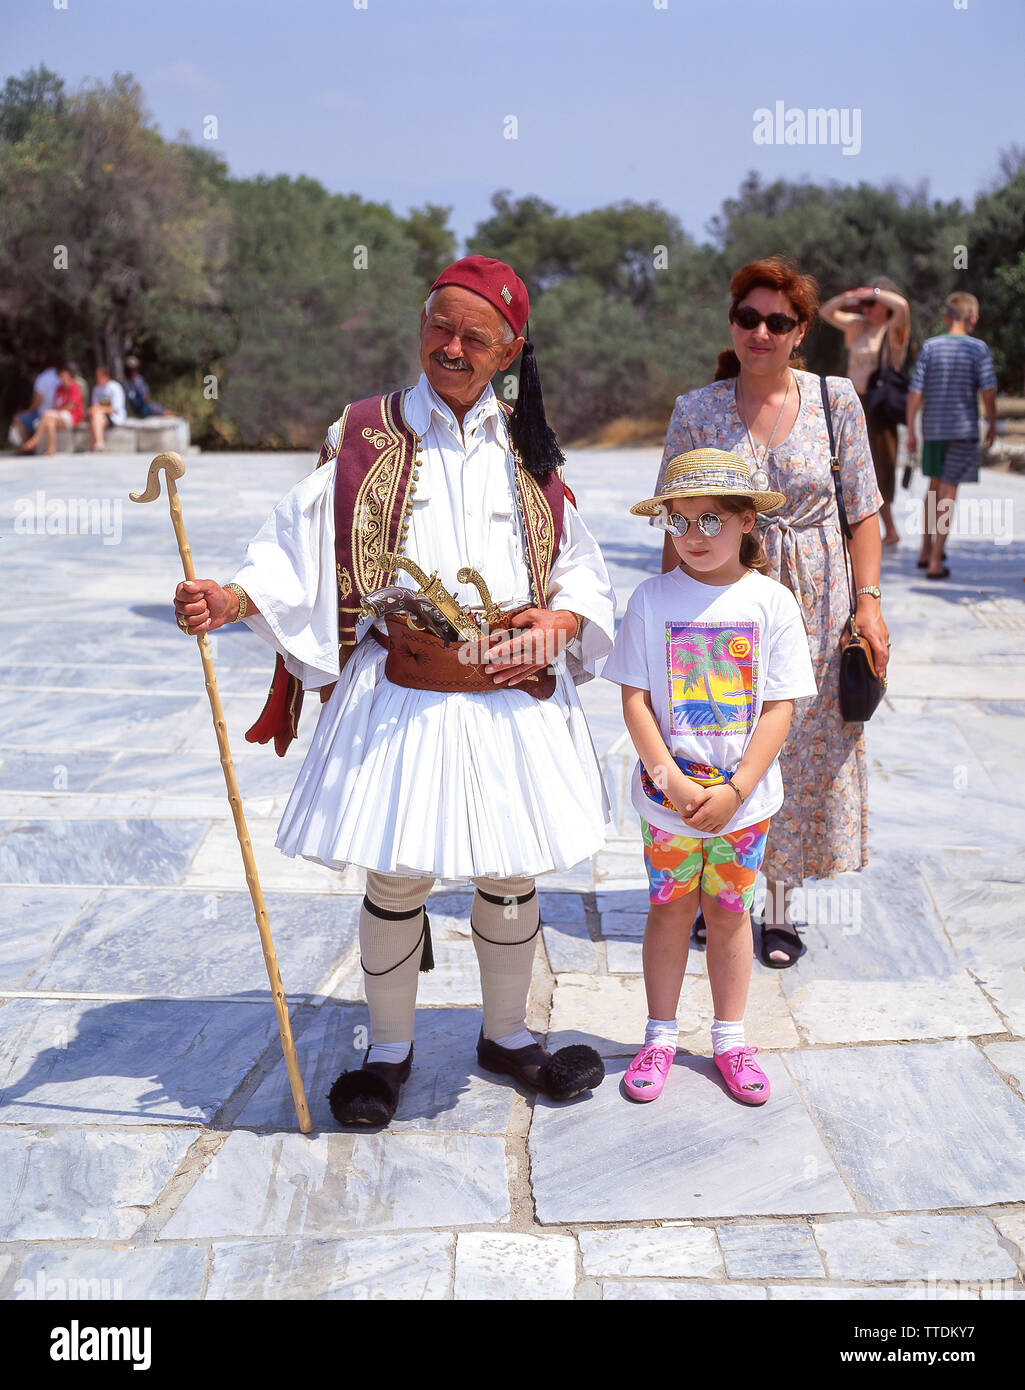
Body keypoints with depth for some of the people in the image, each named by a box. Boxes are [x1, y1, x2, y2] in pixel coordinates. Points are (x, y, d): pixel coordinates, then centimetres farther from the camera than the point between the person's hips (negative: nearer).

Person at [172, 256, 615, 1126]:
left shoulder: (526, 450, 9)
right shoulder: (366, 438, 1)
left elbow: (580, 566, 14)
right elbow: (301, 549, -6)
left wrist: (561, 620, -7)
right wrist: (232, 599, -23)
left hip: (516, 699, 3)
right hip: (401, 698, -3)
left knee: (510, 873, 13)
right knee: (397, 879, 3)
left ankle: (506, 1034, 36)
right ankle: (390, 1049, 26)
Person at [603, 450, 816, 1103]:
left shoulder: (773, 602, -6)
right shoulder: (653, 598, -6)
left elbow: (780, 707, -7)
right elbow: (635, 698, -6)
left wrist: (735, 790, -14)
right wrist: (670, 778, -16)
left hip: (745, 798, 0)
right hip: (667, 796, 0)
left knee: (729, 912, 12)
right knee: (670, 910, 11)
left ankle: (730, 1038, 28)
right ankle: (661, 1037, 26)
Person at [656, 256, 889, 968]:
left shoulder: (836, 400, 0)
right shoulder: (696, 411, -1)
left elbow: (863, 512, 3)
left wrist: (869, 602, -4)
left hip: (814, 607, 1)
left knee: (803, 749, 6)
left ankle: (781, 905, 21)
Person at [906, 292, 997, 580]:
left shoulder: (929, 346, 1)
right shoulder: (978, 348, -5)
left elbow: (915, 391, -3)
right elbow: (988, 390, -11)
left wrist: (911, 431, 2)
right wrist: (992, 424, 3)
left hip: (932, 428, 3)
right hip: (963, 429, -3)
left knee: (935, 487, 20)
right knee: (948, 495, -2)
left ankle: (926, 551, 28)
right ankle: (935, 562, -4)